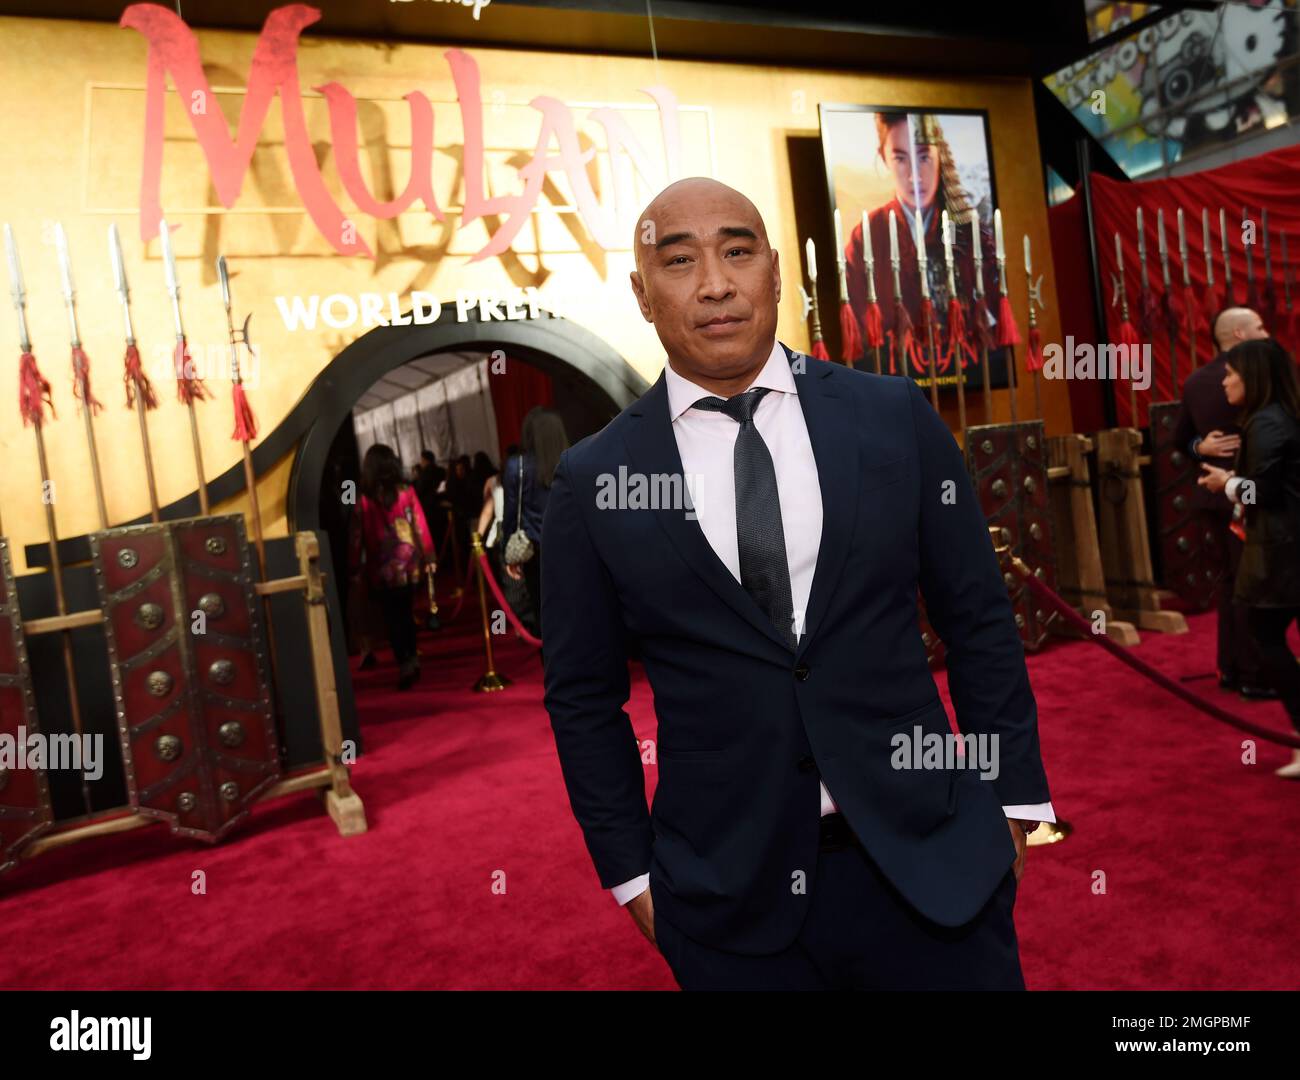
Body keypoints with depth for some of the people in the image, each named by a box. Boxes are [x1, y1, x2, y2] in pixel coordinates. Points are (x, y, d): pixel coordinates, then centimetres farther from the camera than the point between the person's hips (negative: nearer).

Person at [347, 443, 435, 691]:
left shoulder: (363, 501, -6)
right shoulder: (407, 492, -4)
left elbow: (358, 537, -3)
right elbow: (420, 526, -2)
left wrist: (355, 568, 4)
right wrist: (429, 557, 4)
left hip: (381, 569, -2)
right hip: (407, 564, 2)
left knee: (391, 618, 4)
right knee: (406, 613, 18)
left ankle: (405, 663, -6)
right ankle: (412, 658, 24)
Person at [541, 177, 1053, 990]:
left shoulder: (895, 417, -2)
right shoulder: (593, 482, -4)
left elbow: (979, 620, 3)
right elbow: (584, 697, 2)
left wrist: (1013, 799, 4)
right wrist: (631, 871, 3)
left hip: (930, 862, 1)